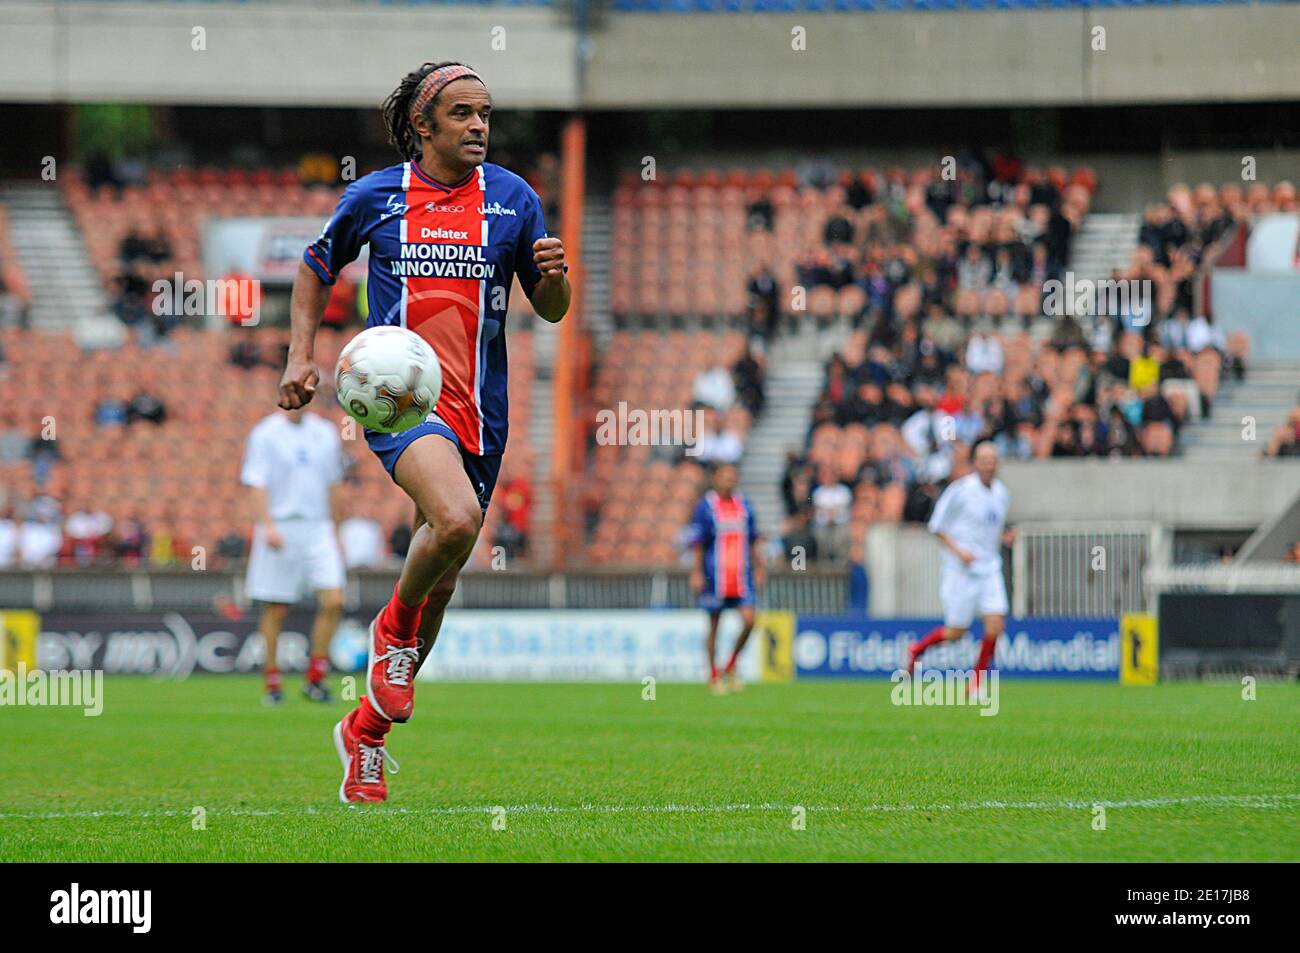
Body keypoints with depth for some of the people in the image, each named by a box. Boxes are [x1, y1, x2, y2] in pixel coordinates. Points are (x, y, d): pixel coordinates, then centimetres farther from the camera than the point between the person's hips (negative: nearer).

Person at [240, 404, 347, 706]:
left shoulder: (326, 433, 10)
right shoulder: (265, 434, -3)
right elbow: (257, 485, -9)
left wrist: (335, 531, 19)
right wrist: (268, 525, -22)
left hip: (318, 528, 3)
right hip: (280, 530, -3)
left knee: (333, 602, -10)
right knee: (276, 610, 1)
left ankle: (315, 679, 1)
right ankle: (272, 684, 11)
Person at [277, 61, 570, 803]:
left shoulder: (512, 198, 6)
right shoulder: (374, 197, 2)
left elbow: (552, 311, 11)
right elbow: (318, 266, 19)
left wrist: (553, 277, -12)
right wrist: (302, 355, 7)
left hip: (477, 410, 4)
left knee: (440, 581, 10)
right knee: (456, 519, -32)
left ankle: (368, 730, 27)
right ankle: (395, 629, -2)